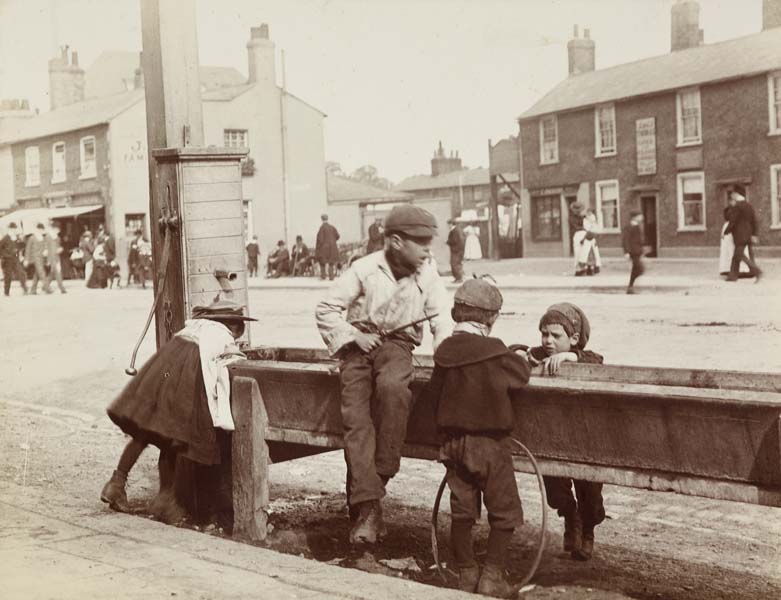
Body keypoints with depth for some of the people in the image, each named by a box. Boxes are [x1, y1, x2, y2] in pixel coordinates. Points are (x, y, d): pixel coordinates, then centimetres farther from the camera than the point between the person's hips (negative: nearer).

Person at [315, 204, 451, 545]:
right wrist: (354, 336, -11)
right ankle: (367, 507, -24)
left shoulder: (427, 273, 3)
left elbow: (440, 318, 5)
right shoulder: (365, 269, -5)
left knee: (392, 387, -36)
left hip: (398, 344, 1)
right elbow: (326, 310, 1)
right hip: (360, 345, -1)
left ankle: (381, 475, -23)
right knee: (356, 417, -20)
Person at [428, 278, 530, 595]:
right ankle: (492, 576, 6)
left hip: (452, 441, 5)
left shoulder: (444, 352, -1)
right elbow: (521, 377, -4)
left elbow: (435, 392, 6)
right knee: (504, 511, 7)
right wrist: (518, 358, 16)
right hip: (490, 442, -5)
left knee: (461, 509, 13)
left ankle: (465, 574, 20)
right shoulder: (494, 351, -16)